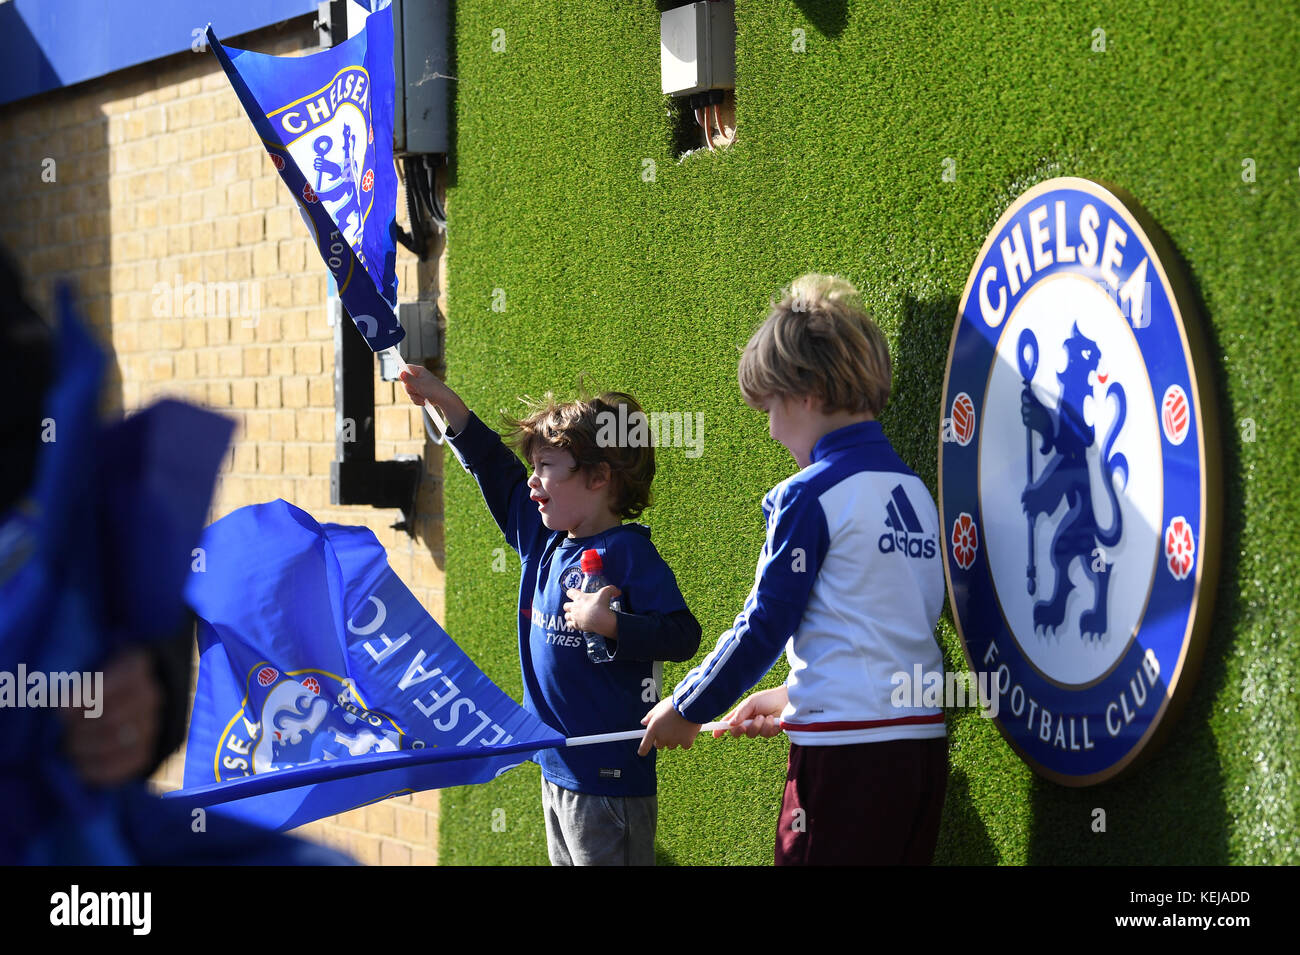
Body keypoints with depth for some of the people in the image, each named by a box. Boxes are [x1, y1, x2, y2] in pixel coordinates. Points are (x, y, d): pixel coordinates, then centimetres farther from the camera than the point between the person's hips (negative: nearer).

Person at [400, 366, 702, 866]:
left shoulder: (627, 554, -16)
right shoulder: (543, 541, 8)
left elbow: (683, 636, -23)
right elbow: (494, 470, 19)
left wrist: (608, 623, -32)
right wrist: (443, 400, 17)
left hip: (608, 776, -9)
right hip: (555, 768, 9)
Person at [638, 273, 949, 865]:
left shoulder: (810, 495, -10)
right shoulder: (914, 490, 12)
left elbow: (763, 627, -7)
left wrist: (686, 710, 6)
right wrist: (793, 698, 26)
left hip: (846, 750, -7)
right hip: (923, 745, 7)